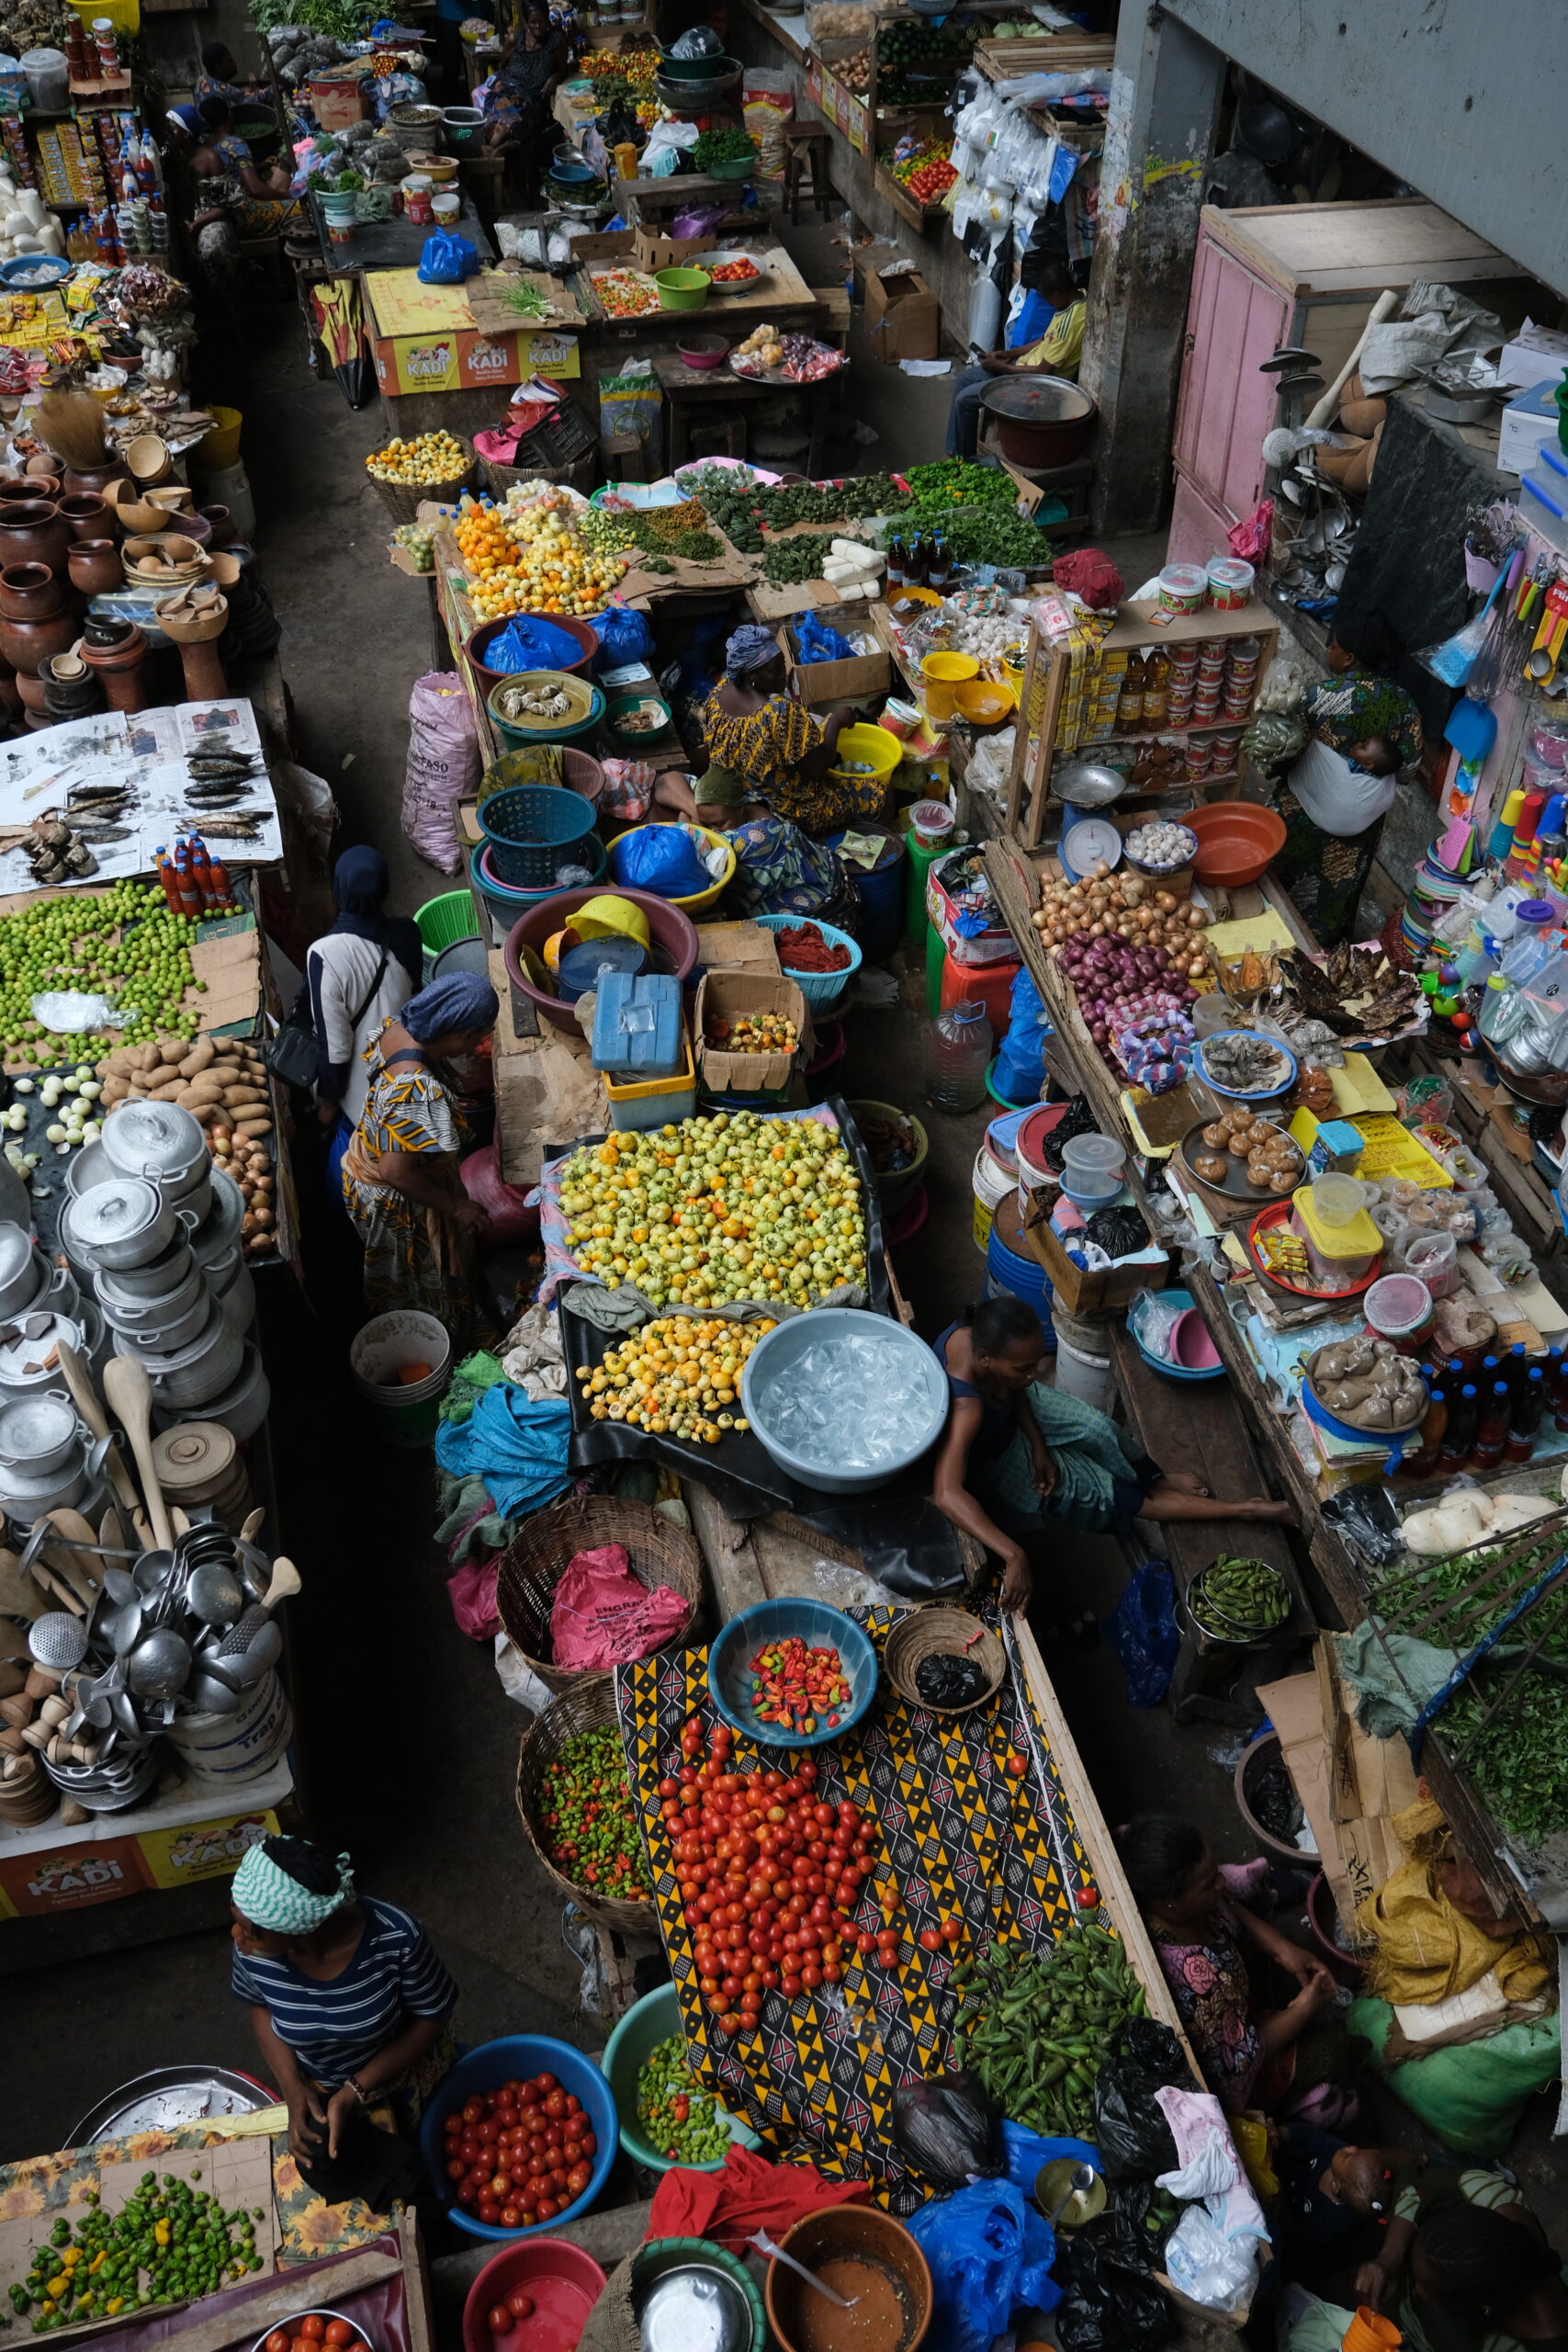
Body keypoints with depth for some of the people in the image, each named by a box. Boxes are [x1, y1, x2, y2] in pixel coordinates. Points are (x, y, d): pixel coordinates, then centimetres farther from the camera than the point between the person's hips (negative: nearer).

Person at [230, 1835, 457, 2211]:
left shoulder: (396, 1939, -41)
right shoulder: (252, 1947, -32)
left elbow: (432, 2017, -23)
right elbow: (261, 2007, -8)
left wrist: (355, 2093, -28)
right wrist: (292, 2088, -21)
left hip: (404, 2074, -1)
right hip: (317, 2090, 1)